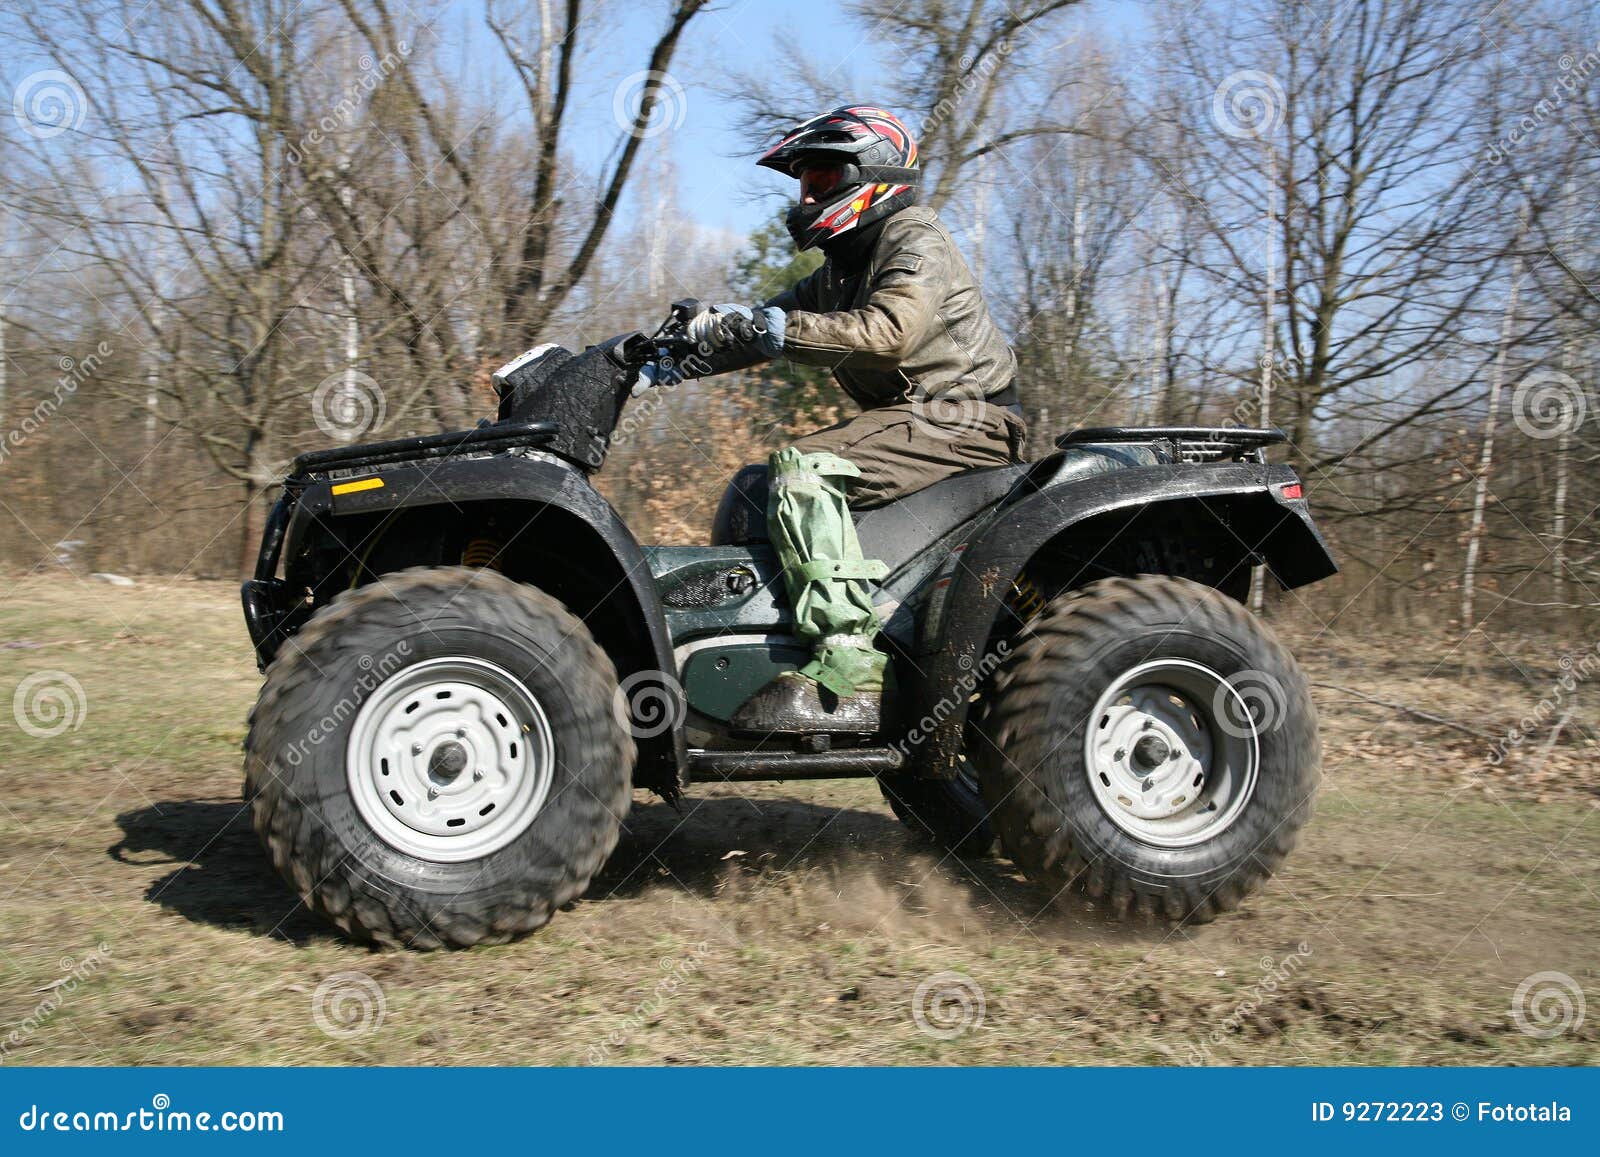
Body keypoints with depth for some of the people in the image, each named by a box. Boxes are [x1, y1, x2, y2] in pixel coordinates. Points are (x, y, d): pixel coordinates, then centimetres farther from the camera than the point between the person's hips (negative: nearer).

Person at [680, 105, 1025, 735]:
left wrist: (776, 327, -30)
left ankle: (849, 677, -35)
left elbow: (888, 331, -28)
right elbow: (767, 324, 19)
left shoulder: (916, 240, -8)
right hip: (906, 418, 10)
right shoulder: (842, 266, 22)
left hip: (960, 416, -10)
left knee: (801, 471, -29)